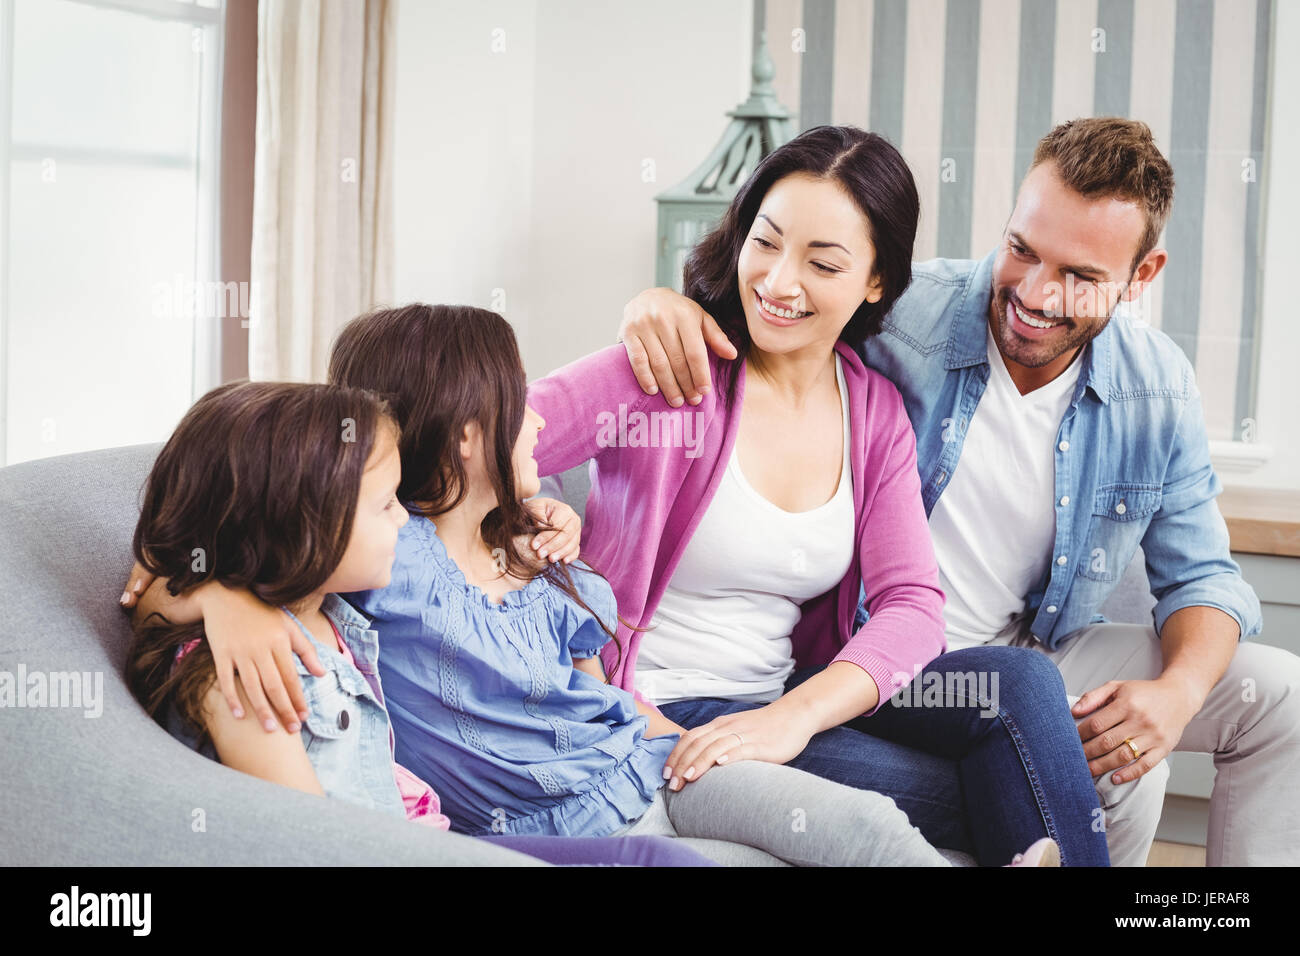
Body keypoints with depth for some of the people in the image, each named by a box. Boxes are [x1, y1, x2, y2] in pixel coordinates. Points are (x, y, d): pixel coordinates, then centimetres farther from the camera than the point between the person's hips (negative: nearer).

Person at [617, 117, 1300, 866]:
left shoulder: (1160, 389, -5)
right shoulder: (901, 315, -18)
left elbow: (1201, 576, 3)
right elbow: (750, 292, -5)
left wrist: (1179, 692, -18)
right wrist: (665, 301, -31)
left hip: (1038, 651, 5)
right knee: (1124, 775, -28)